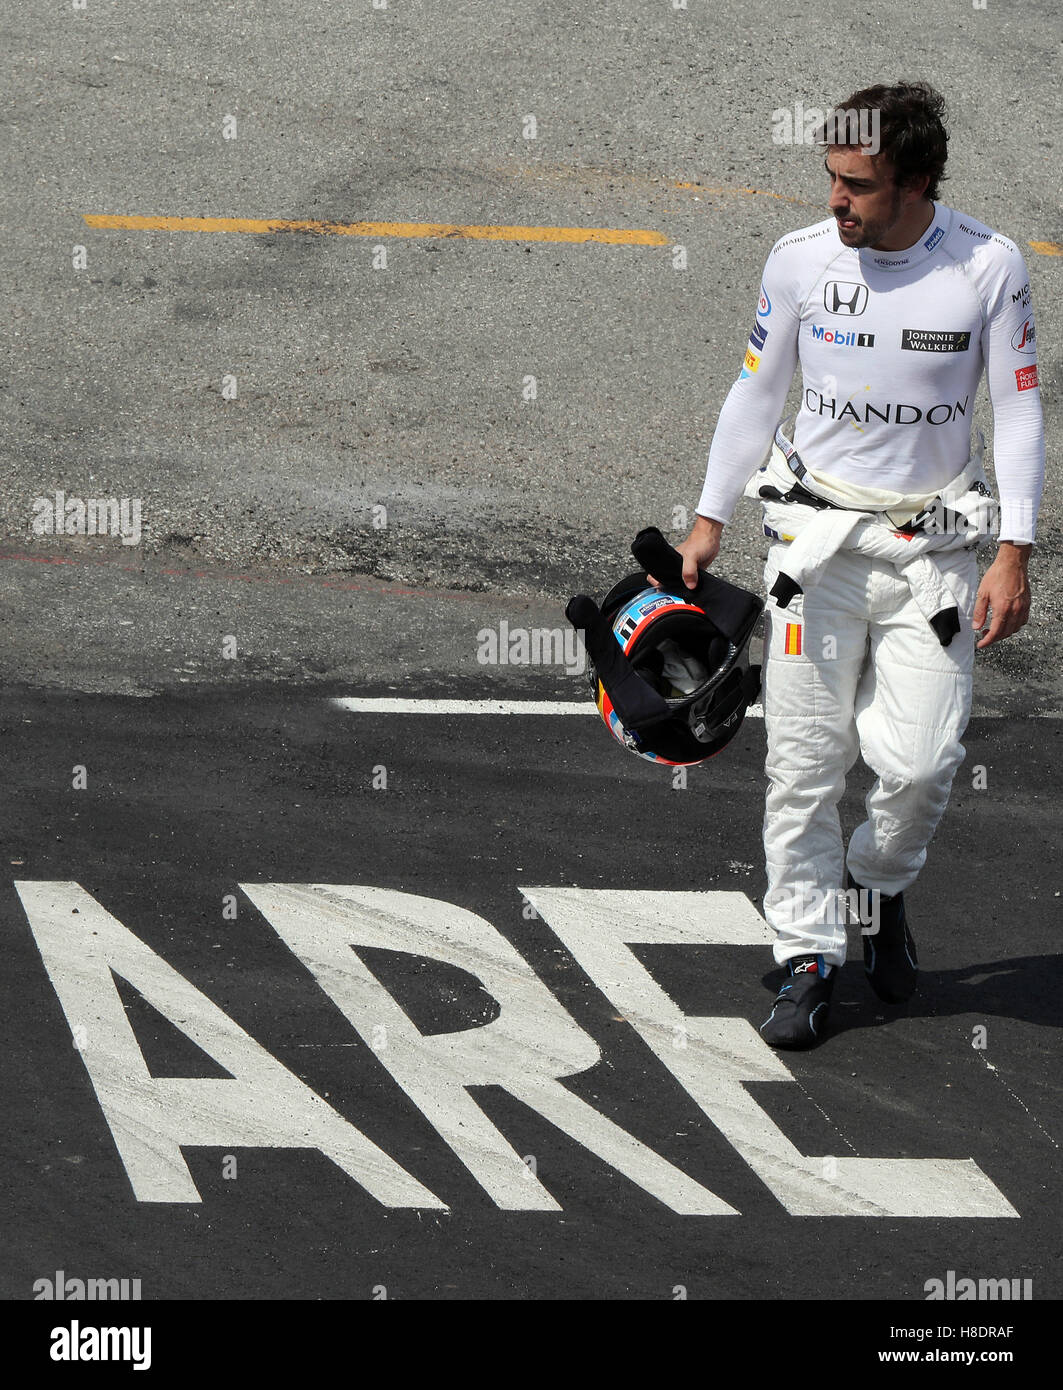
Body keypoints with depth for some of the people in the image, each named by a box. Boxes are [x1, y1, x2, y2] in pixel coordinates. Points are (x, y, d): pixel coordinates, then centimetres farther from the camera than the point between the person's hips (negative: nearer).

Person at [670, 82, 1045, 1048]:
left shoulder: (989, 267, -8)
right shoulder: (801, 260, -4)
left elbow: (1020, 412, -2)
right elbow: (757, 390, 10)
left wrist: (1013, 557, -7)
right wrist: (711, 519, 11)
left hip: (933, 548, -1)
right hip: (818, 533, 1)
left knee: (920, 761, -7)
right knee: (804, 759, -1)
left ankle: (880, 885, 24)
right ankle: (809, 958, 11)